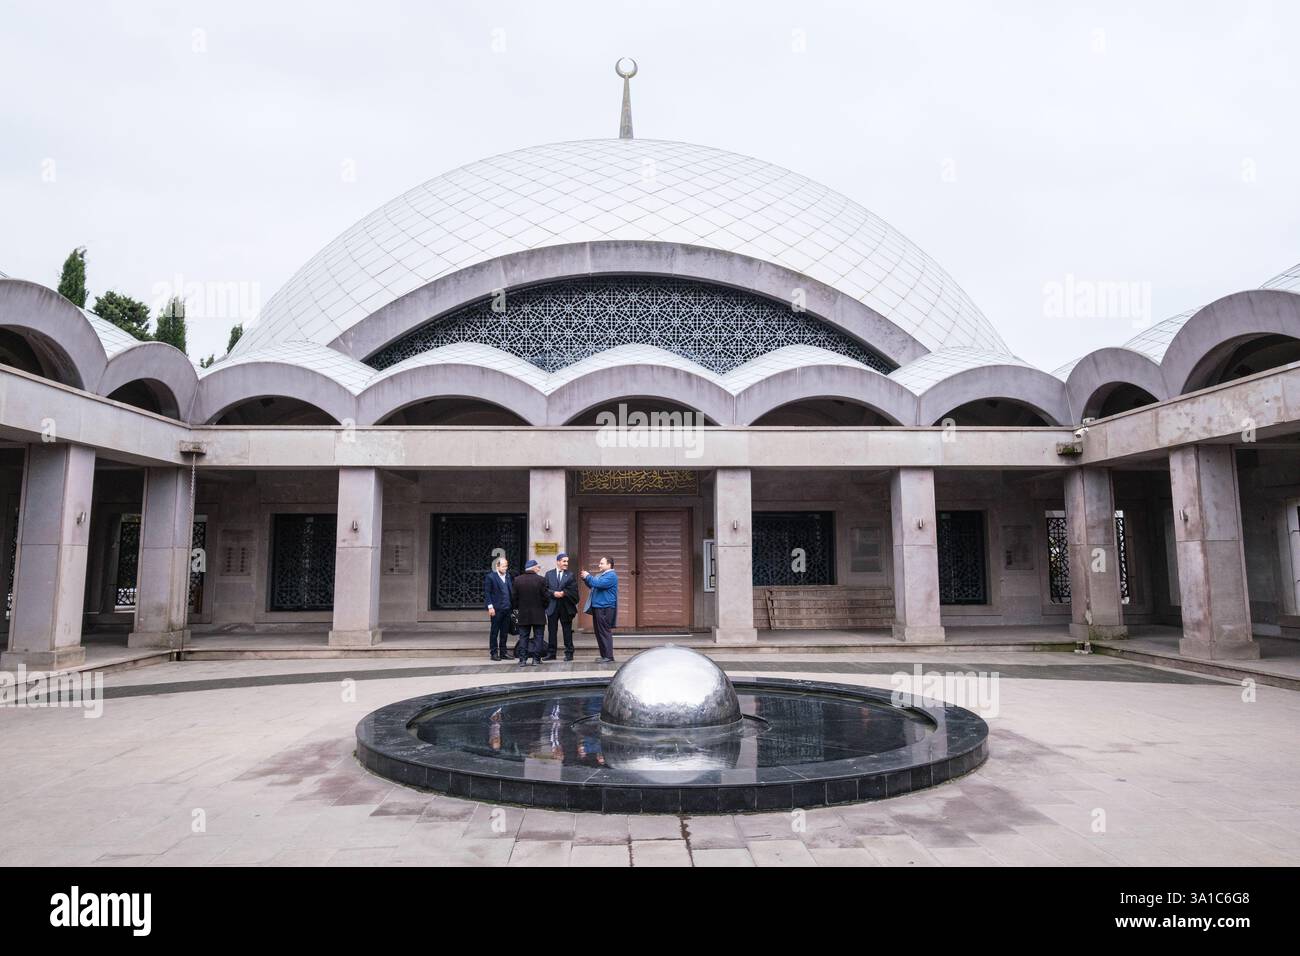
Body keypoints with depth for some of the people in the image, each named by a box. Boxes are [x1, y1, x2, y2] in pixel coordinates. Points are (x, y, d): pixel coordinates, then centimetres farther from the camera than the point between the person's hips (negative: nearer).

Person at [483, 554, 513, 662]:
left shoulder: (507, 576, 14)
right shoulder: (490, 577, -5)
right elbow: (487, 593, -8)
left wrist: (512, 605, 8)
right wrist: (490, 606, -14)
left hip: (507, 608, 6)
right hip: (496, 609, -6)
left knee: (505, 632, 10)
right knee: (494, 632, 3)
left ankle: (503, 652, 18)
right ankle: (494, 653, 9)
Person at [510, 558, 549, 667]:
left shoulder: (517, 580, 0)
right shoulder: (540, 580, -10)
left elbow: (514, 597, 2)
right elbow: (545, 596, -8)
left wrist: (518, 608, 14)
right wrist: (544, 608, 7)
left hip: (523, 614, 3)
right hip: (538, 614, -2)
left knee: (523, 637, 8)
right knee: (538, 636, 7)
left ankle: (522, 659, 4)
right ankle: (536, 658, 5)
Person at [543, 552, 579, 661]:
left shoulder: (571, 575, 4)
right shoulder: (549, 574, 8)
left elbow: (573, 591, -5)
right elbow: (545, 589, 1)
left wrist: (563, 593, -17)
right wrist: (554, 593, -15)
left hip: (566, 607, -1)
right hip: (552, 606, 1)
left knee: (567, 631, 4)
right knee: (552, 631, 5)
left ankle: (569, 653, 11)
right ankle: (551, 653, 13)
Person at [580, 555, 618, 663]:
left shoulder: (611, 575, -13)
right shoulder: (601, 575, 19)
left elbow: (598, 583, -25)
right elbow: (592, 585, 29)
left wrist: (588, 576, -11)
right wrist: (585, 578, 11)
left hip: (605, 609, -10)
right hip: (597, 607, 10)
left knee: (604, 632, -9)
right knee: (599, 633, 12)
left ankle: (608, 657, -6)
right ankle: (604, 655, 18)